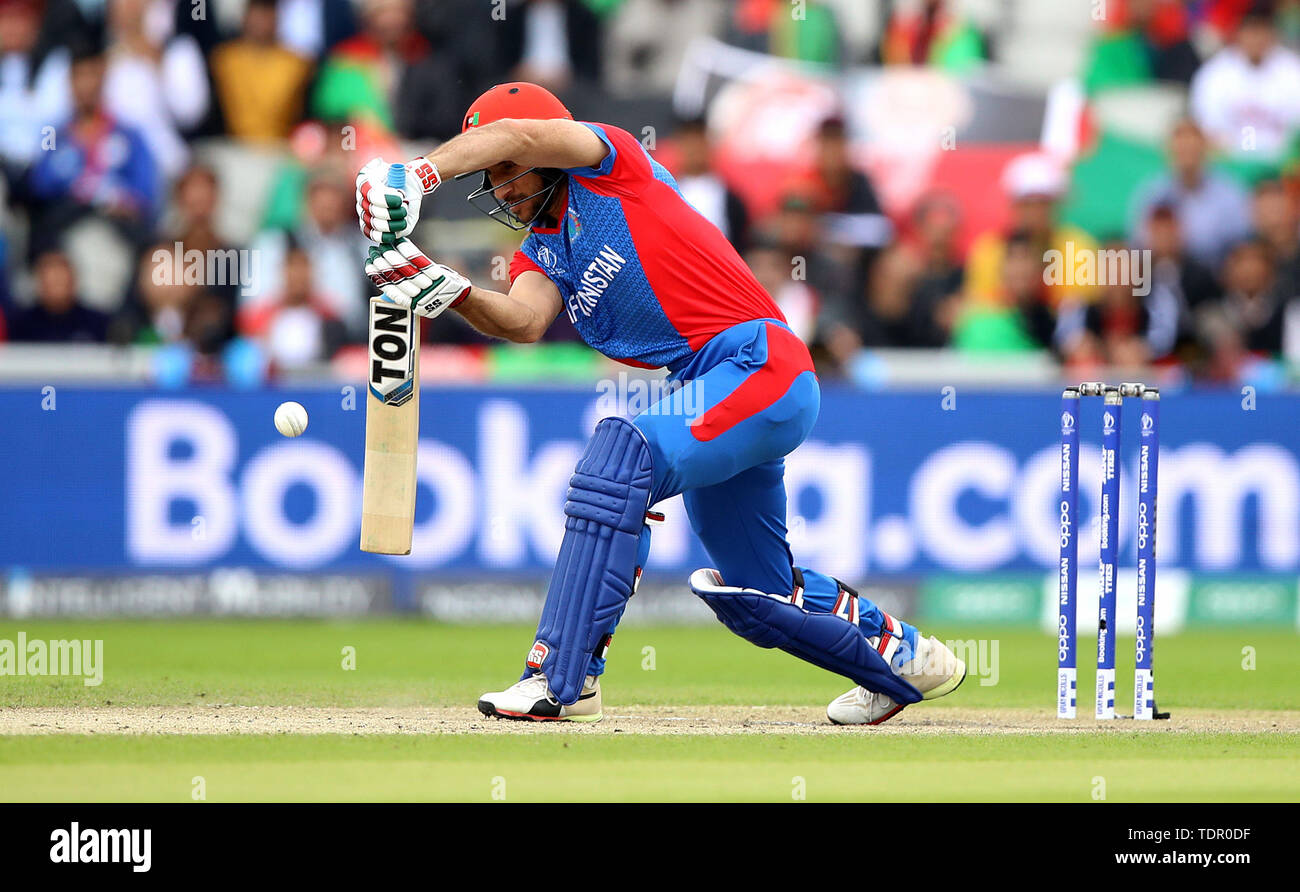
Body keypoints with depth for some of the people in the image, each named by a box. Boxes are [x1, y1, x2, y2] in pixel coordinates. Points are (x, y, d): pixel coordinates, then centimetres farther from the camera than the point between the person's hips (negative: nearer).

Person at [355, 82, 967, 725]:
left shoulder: (609, 166, -2)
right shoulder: (540, 254, 15)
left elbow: (514, 135, -22)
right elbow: (524, 321, -8)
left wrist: (418, 175, -32)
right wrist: (447, 291, -25)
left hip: (759, 364, -10)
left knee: (620, 458, -29)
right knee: (754, 593, 19)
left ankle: (561, 678, -31)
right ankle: (902, 657, 43)